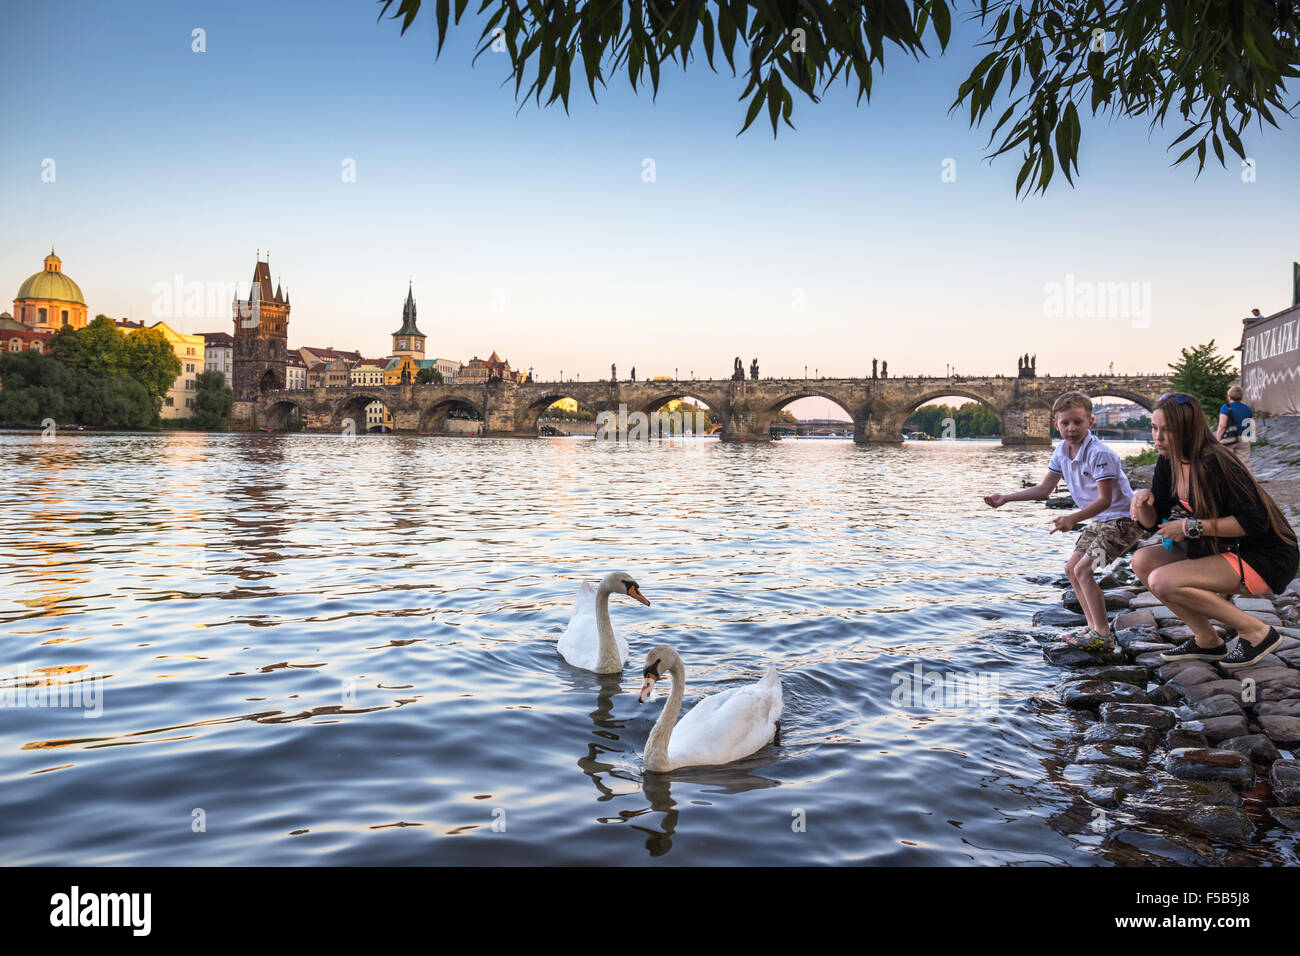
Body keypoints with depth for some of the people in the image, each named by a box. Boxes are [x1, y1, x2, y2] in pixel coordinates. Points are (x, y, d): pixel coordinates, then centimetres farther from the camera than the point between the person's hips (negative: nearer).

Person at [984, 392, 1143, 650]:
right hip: (1101, 520, 10)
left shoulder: (1099, 454, -25)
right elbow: (1044, 488, 9)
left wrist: (1073, 519, -36)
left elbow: (1104, 500, -26)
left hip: (1123, 520, -10)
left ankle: (1103, 636, -10)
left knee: (1083, 570, -17)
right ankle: (1095, 628, 19)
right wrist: (1005, 498, 2)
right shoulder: (1062, 452, 1)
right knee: (1071, 568, 11)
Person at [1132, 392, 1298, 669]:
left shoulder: (1215, 464, -22)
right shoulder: (1168, 463, 3)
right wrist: (1143, 500, -13)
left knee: (1163, 581, -24)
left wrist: (1193, 527, -22)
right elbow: (1153, 521, 8)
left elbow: (1254, 522, -25)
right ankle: (1207, 640, 5)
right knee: (1142, 561, 1)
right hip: (1223, 552, 9)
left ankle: (1257, 633, -8)